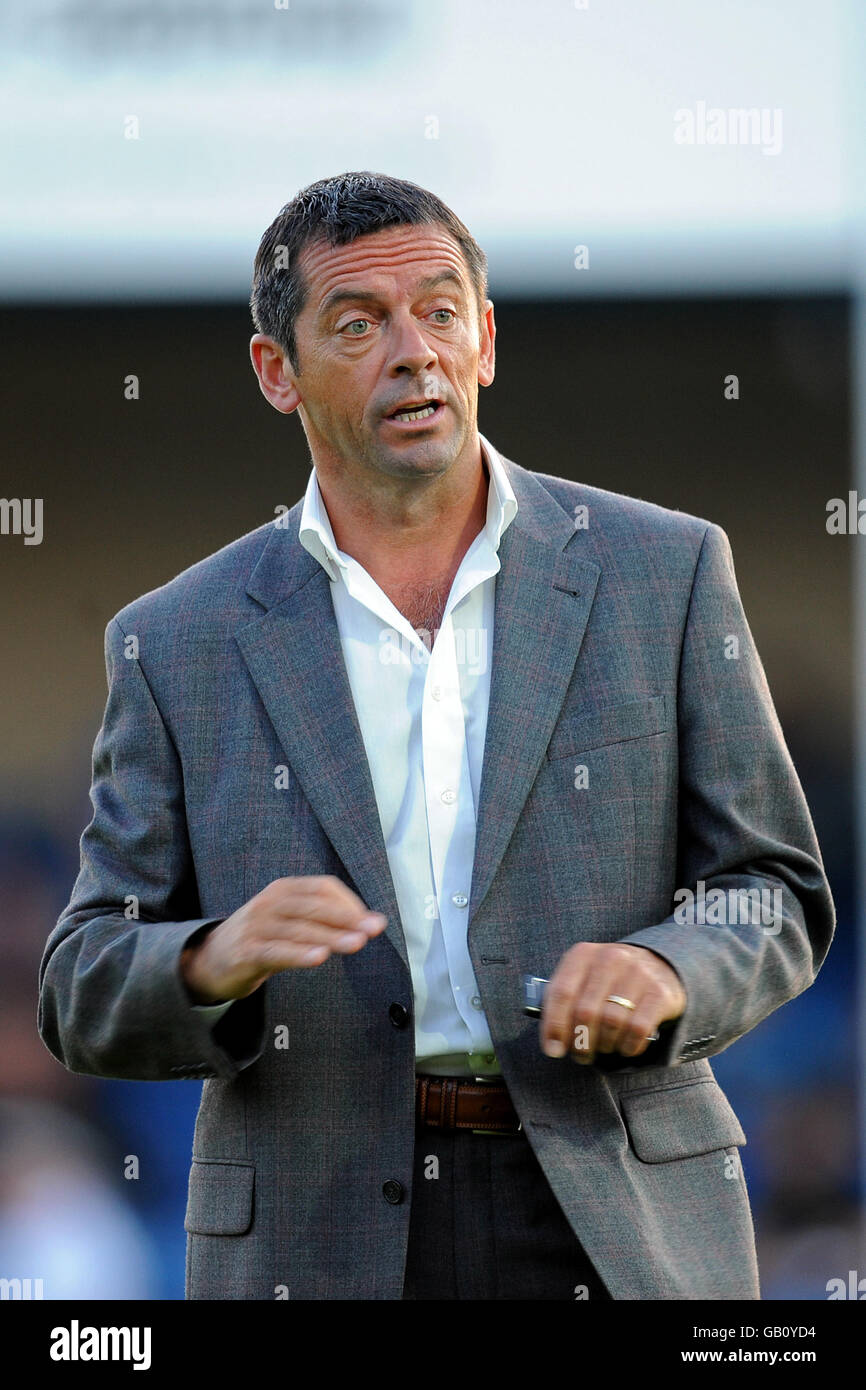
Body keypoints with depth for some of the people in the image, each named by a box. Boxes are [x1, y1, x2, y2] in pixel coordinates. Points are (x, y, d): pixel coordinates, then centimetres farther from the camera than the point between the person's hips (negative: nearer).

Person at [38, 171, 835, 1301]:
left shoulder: (664, 572, 5)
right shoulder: (180, 645, 5)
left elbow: (776, 897, 6)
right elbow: (87, 999, 4)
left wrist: (663, 975, -15)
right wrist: (217, 960, -17)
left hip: (621, 1239, 0)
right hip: (319, 1245, 0)